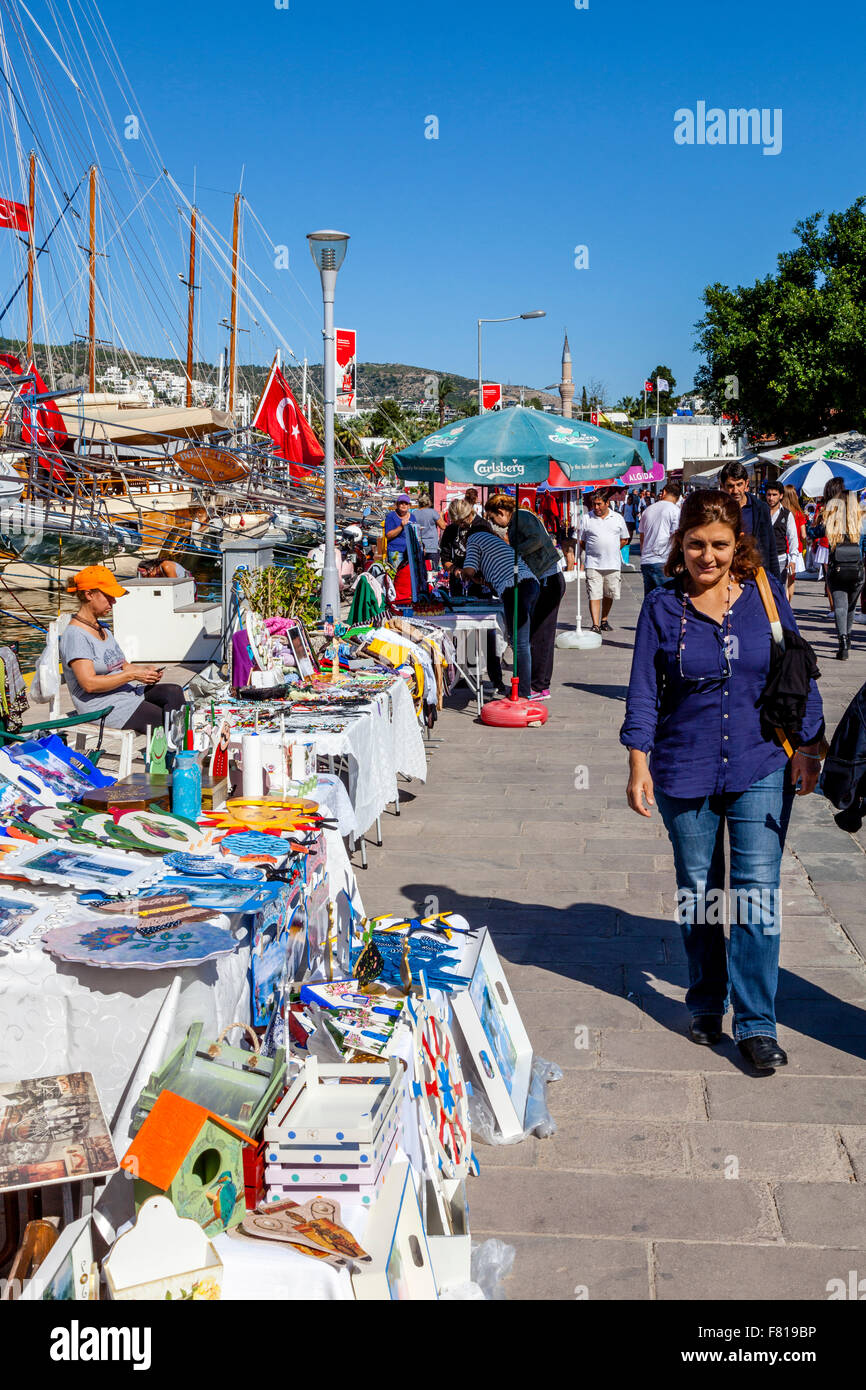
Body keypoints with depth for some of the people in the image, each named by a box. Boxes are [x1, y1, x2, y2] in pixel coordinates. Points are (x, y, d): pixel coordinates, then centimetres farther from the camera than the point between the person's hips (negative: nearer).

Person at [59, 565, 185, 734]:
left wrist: (145, 669, 4)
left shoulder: (104, 629, 18)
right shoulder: (75, 635, -12)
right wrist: (132, 675, -19)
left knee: (174, 692, -17)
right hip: (103, 706, -9)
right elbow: (89, 684, -20)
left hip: (127, 693, 9)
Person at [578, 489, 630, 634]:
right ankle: (595, 625, -10)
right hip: (593, 564, -2)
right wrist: (594, 551, 1)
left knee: (609, 594, 10)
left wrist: (612, 550, 6)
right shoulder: (587, 519, 4)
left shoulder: (618, 518, 9)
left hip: (613, 564, 2)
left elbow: (623, 539, 16)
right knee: (594, 595, -9)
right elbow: (581, 542, 10)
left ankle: (604, 620, 28)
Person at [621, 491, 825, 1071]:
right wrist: (639, 764, -6)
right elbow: (643, 692, 0)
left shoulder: (765, 593, 1)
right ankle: (707, 1005, 28)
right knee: (698, 891, 11)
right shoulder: (662, 606, -1)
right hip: (686, 771, 0)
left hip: (761, 768, 0)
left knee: (757, 892, -4)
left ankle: (757, 1024, 5)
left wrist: (808, 747, 3)